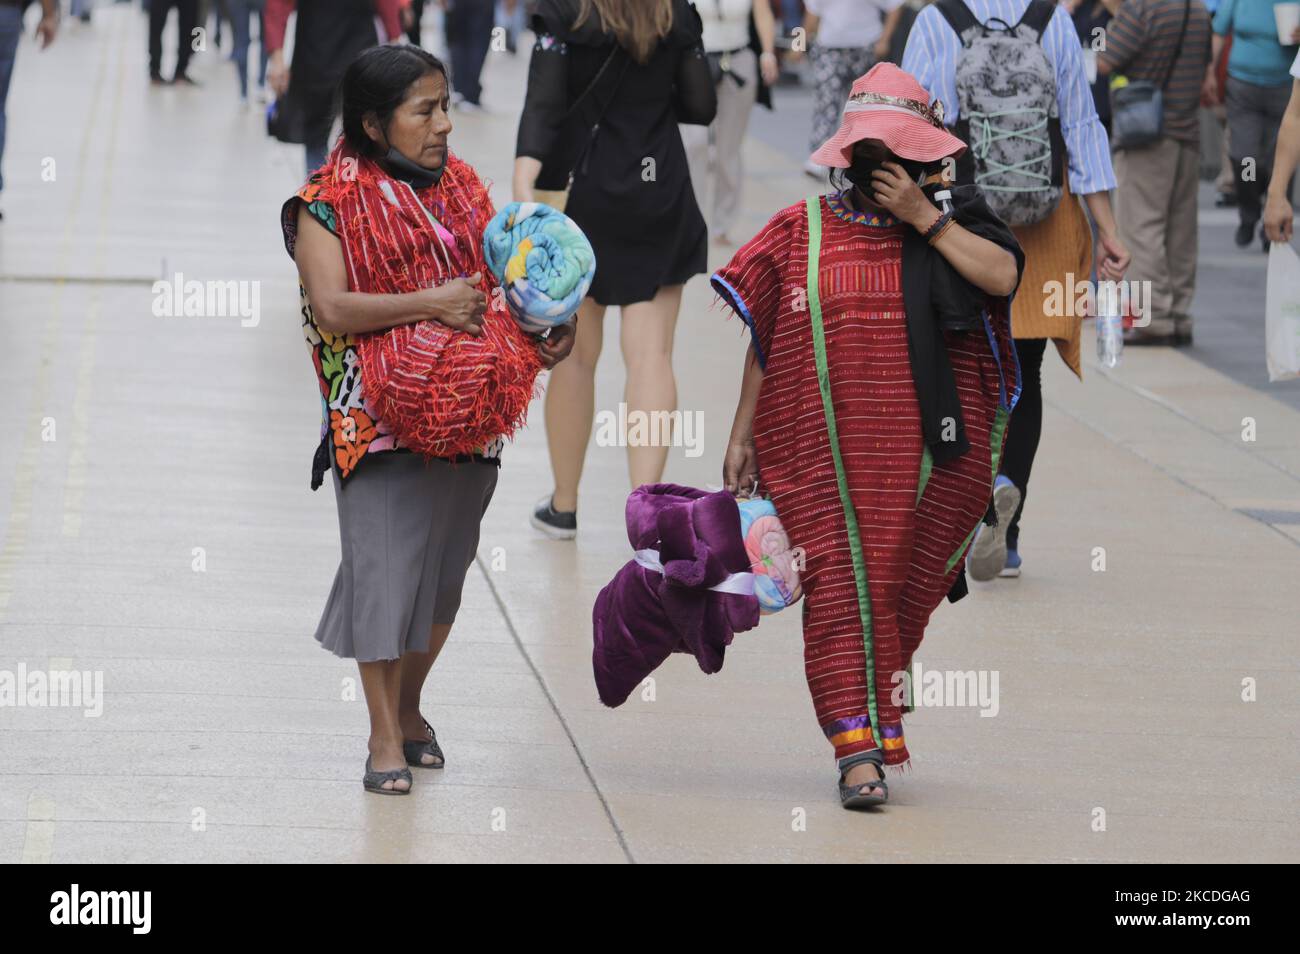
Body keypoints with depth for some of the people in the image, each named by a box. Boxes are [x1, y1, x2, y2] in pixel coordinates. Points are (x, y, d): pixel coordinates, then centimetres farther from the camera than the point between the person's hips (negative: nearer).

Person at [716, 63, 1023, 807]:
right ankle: (858, 746, -12)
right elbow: (764, 340, 12)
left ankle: (878, 726, 18)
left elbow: (1002, 276, -12)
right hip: (825, 452, 0)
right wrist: (741, 434, 10)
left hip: (925, 451, 0)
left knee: (900, 584, 4)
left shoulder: (952, 222, 8)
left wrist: (923, 217, -10)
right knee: (839, 585, -9)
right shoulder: (803, 231, 10)